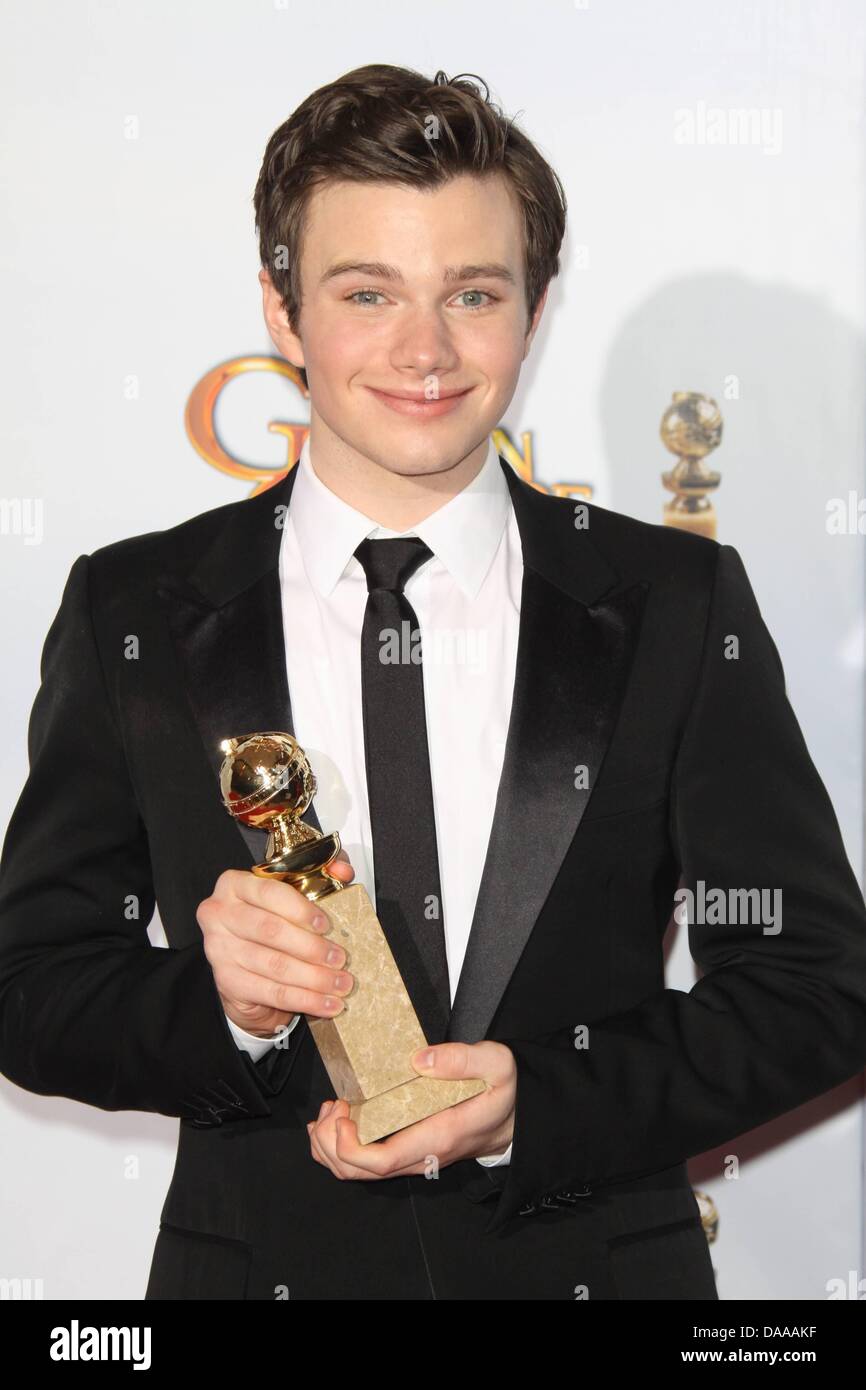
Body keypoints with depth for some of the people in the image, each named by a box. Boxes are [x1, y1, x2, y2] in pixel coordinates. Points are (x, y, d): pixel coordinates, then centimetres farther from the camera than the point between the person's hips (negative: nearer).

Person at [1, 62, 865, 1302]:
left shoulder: (680, 607, -6)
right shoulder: (130, 618, -5)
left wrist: (537, 1104, -18)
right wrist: (218, 1005, -23)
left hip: (599, 1259, 0)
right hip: (256, 1263, 0)